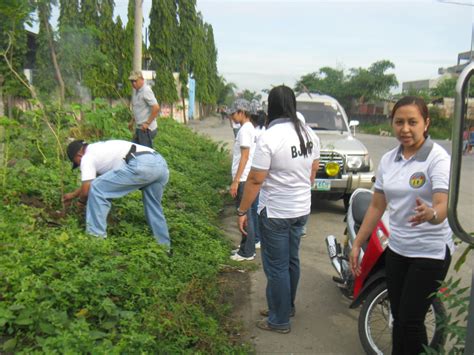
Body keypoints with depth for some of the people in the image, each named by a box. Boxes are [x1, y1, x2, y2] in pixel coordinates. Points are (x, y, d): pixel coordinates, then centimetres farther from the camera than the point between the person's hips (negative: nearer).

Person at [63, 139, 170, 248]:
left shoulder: (87, 157, 11)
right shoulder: (99, 149, 37)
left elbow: (86, 189, 6)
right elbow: (91, 181, 48)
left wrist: (81, 201, 28)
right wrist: (73, 194, 58)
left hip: (141, 165, -9)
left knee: (96, 189, 1)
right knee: (153, 207, 24)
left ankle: (95, 237, 5)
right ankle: (163, 246, 31)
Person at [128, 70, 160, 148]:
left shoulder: (146, 91, -16)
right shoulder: (135, 91, 13)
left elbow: (156, 108, -24)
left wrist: (147, 123, -21)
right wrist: (132, 121, 23)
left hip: (146, 129, -10)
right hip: (139, 128, 10)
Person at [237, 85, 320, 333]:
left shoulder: (269, 138, -21)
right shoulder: (308, 133, 2)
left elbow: (255, 180, -19)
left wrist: (242, 211, -9)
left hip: (275, 214, -7)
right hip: (302, 210, 8)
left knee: (276, 267, 6)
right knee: (291, 260, 21)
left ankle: (279, 320, 19)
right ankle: (286, 307, 38)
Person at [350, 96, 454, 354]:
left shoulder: (437, 158, -14)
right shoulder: (388, 159, 4)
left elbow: (443, 205, -26)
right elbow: (376, 206, 8)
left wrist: (430, 214, -49)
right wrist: (357, 244, 6)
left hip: (430, 251, -5)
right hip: (396, 248, 6)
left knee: (411, 320, -2)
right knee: (398, 317, 13)